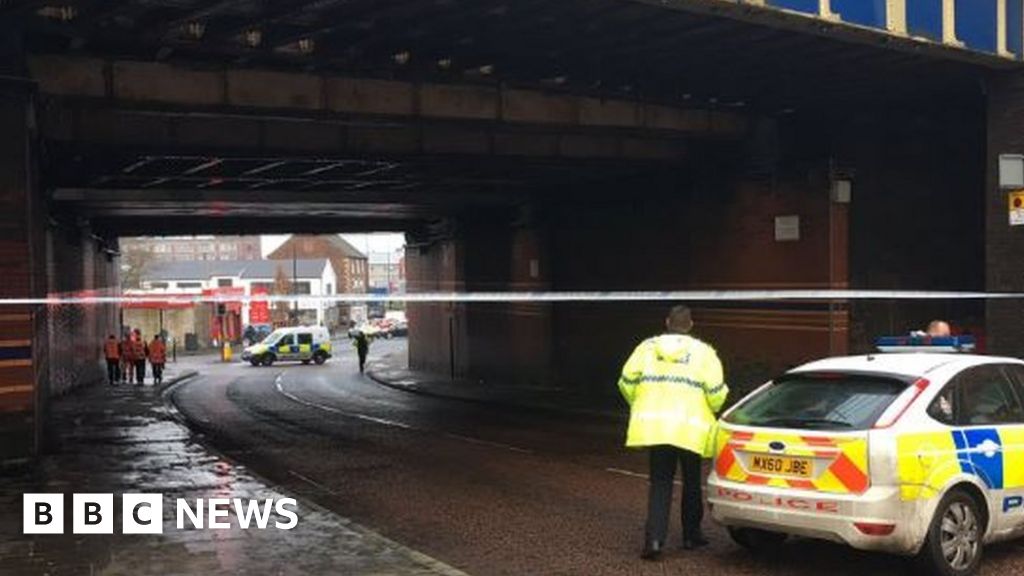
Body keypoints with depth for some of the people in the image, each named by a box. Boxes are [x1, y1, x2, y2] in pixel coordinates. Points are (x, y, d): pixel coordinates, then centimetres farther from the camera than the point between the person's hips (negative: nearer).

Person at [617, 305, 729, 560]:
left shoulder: (647, 347, 5)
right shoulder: (703, 352, 0)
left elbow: (627, 381, 2)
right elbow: (716, 392, -6)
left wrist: (638, 406, 20)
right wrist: (712, 410, 16)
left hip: (654, 426, 1)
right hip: (690, 428, -1)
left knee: (660, 483, 7)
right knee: (692, 482, 17)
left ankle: (654, 538, -7)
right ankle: (691, 535, 27)